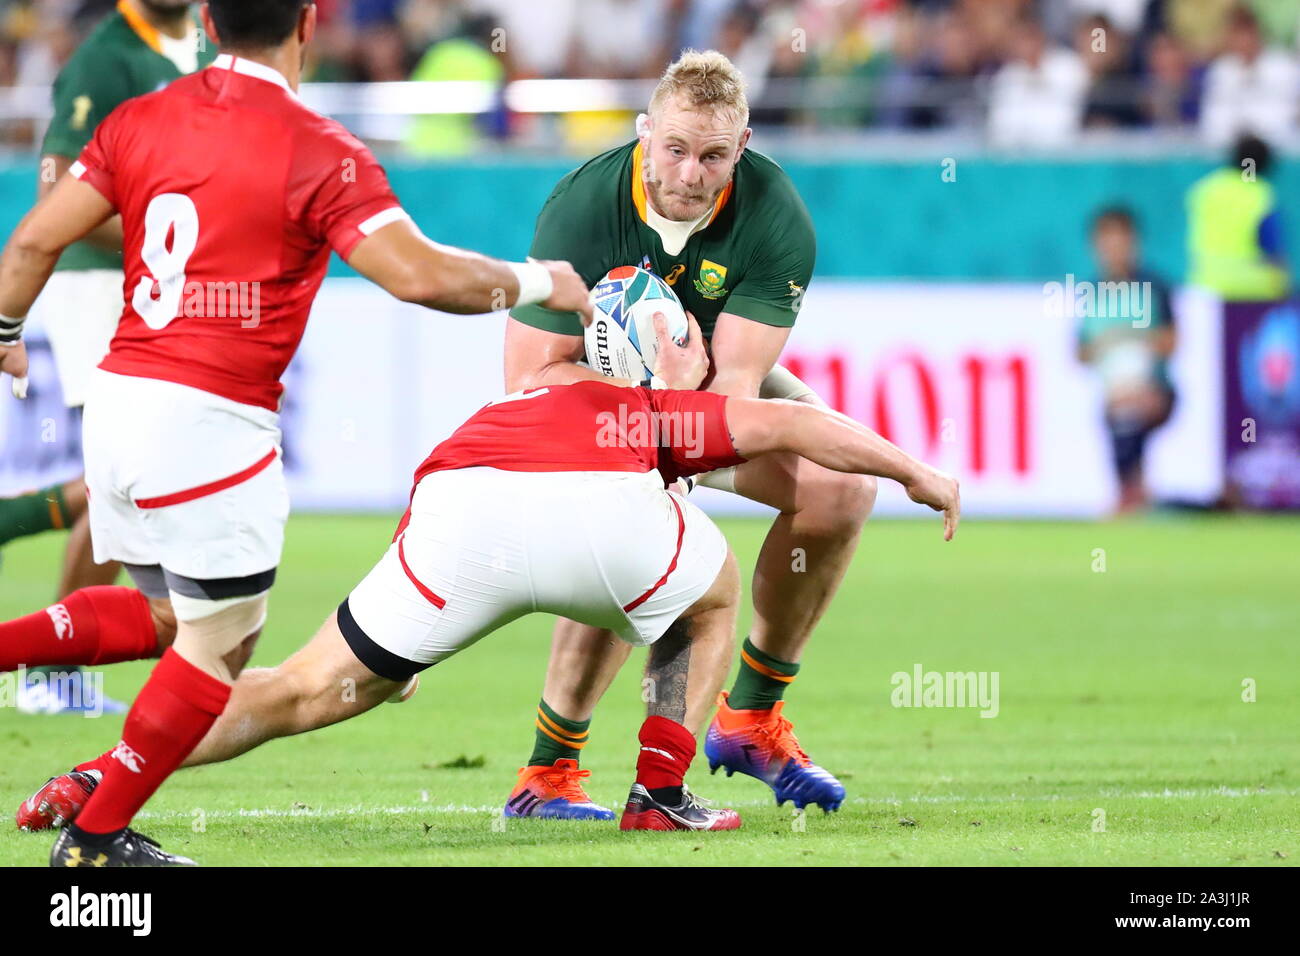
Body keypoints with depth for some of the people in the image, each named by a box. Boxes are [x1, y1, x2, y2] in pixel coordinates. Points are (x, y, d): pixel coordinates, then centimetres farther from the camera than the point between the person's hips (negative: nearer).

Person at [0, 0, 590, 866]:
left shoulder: (139, 121, 7)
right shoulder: (317, 152, -10)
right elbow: (420, 275, -18)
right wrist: (539, 282, -2)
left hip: (116, 401, 7)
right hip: (212, 421, -7)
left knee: (162, 618, 23)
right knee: (220, 645, 9)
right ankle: (97, 837, 12)